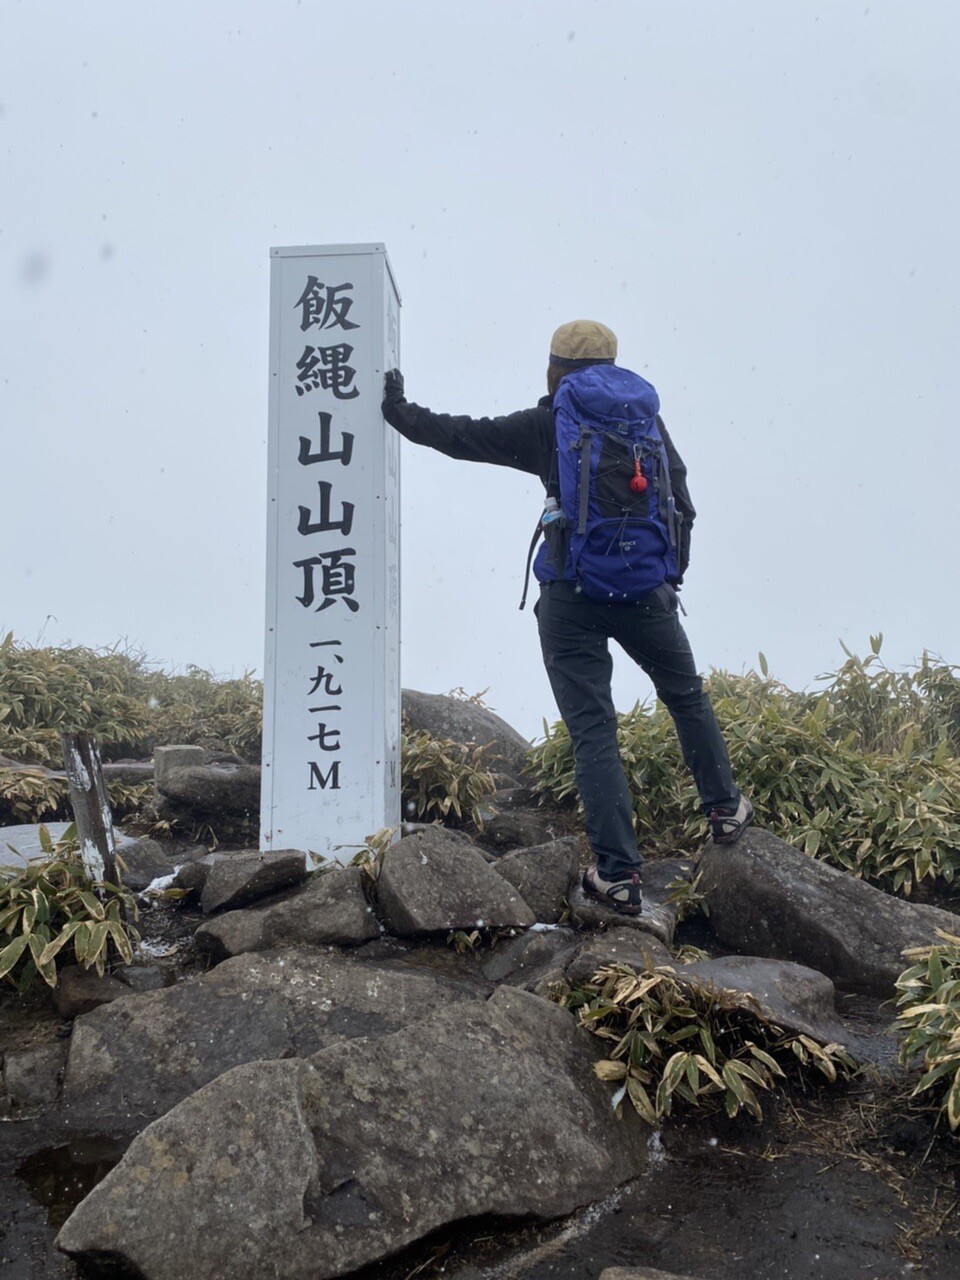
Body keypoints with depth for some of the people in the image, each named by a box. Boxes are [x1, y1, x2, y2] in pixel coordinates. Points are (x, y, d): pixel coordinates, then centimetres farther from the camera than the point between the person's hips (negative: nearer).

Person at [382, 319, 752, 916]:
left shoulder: (545, 426, 0)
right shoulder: (644, 417, 9)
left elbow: (464, 435, 5)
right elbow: (682, 504, 11)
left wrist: (402, 412, 20)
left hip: (571, 600, -2)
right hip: (646, 592, 3)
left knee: (593, 730, 0)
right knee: (687, 696, 25)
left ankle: (619, 874, -3)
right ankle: (725, 809, 39)